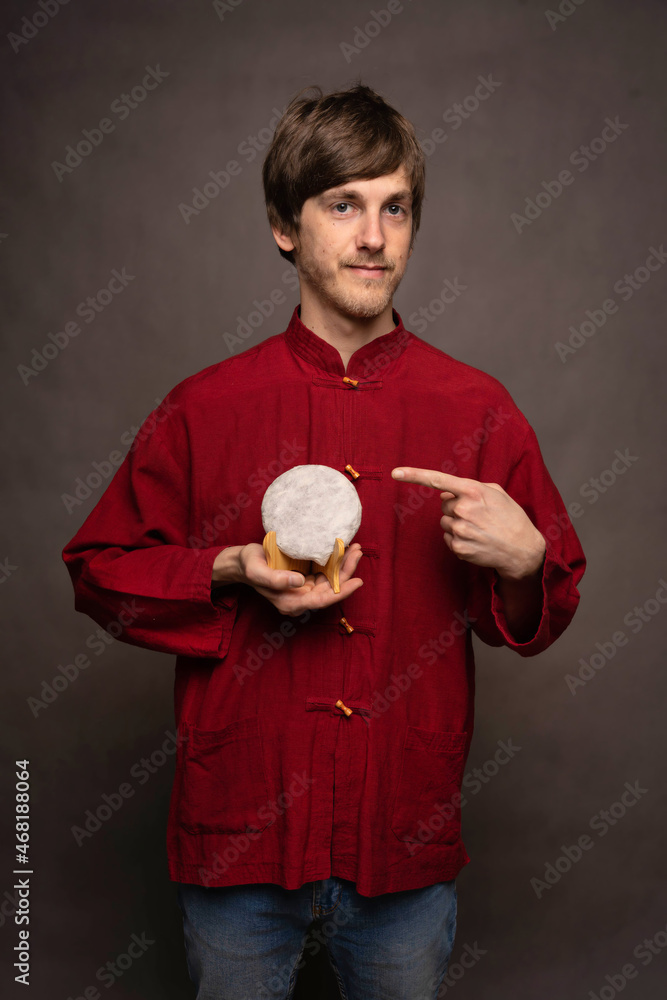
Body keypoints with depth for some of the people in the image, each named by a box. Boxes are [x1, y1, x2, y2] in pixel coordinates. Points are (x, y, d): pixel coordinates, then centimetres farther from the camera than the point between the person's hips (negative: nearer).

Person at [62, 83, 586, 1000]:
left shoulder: (478, 409, -2)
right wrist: (232, 575, -13)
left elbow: (547, 616, 6)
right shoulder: (206, 407, -3)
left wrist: (521, 561, -18)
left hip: (407, 848, 1)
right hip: (236, 832, 0)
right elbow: (100, 570, 4)